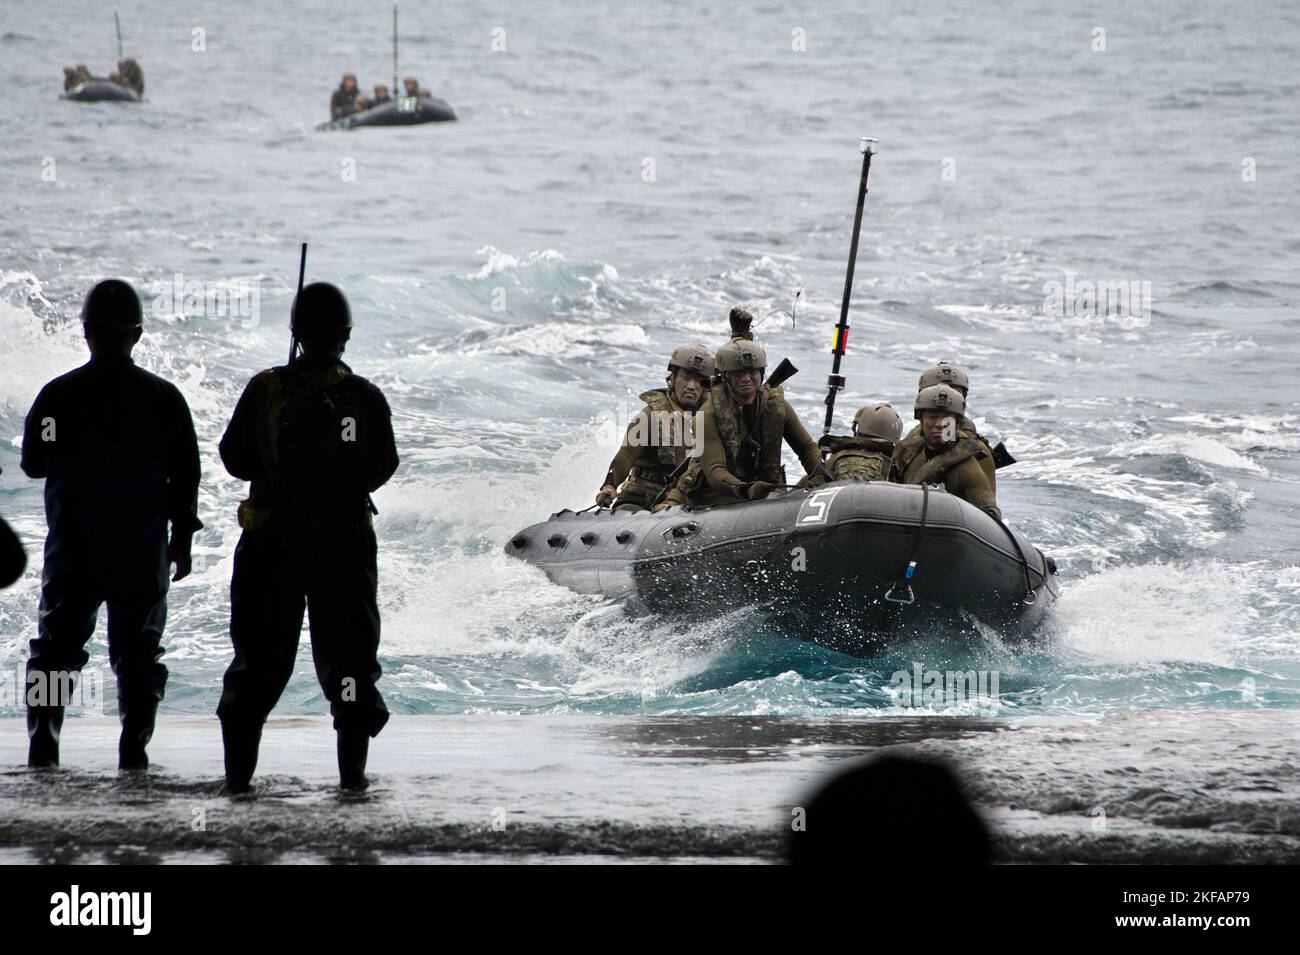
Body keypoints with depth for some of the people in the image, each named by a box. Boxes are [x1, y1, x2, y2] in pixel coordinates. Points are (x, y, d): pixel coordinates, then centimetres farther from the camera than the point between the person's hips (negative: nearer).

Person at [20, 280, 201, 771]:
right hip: (142, 548, 0)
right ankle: (134, 746, 1)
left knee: (57, 642, 9)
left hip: (72, 547, 0)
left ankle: (42, 742, -2)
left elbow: (33, 463, 4)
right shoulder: (162, 398, -4)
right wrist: (182, 536, 10)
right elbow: (186, 474, 0)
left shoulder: (59, 395, -6)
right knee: (137, 650, 8)